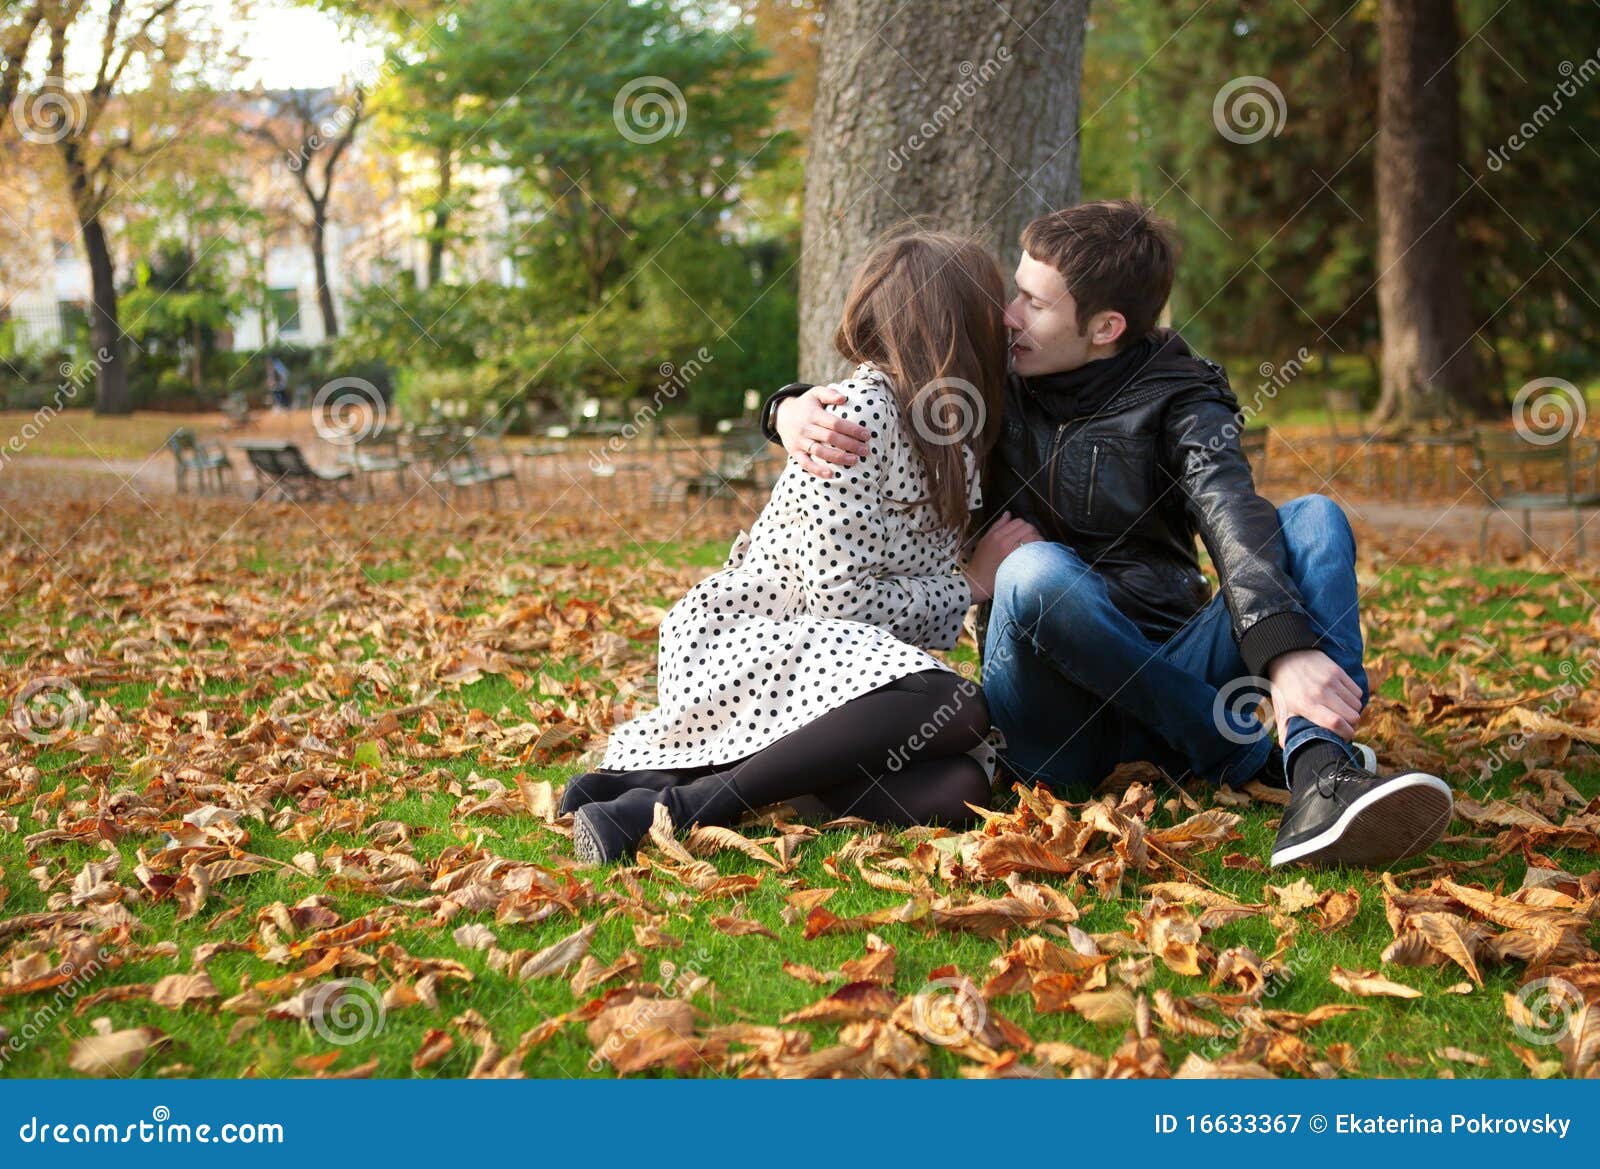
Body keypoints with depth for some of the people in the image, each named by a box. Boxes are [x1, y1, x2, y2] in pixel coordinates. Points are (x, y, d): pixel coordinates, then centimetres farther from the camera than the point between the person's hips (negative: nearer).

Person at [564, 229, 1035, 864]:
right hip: (743, 639, -8)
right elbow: (843, 597, -16)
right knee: (951, 707, -33)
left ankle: (653, 775, -16)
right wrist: (970, 586, -5)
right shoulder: (860, 412, -13)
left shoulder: (928, 417, 14)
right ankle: (686, 805, -27)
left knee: (955, 788, -22)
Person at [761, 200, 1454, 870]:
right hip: (1055, 716, 0)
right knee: (1036, 572, -32)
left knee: (1315, 519, -19)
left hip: (1168, 680, 0)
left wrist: (1284, 649, -38)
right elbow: (861, 404, 19)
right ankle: (1250, 755, -22)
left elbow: (1233, 518, -19)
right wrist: (792, 408, -7)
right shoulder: (997, 386, 9)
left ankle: (1320, 779, -42)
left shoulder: (1177, 399, 1)